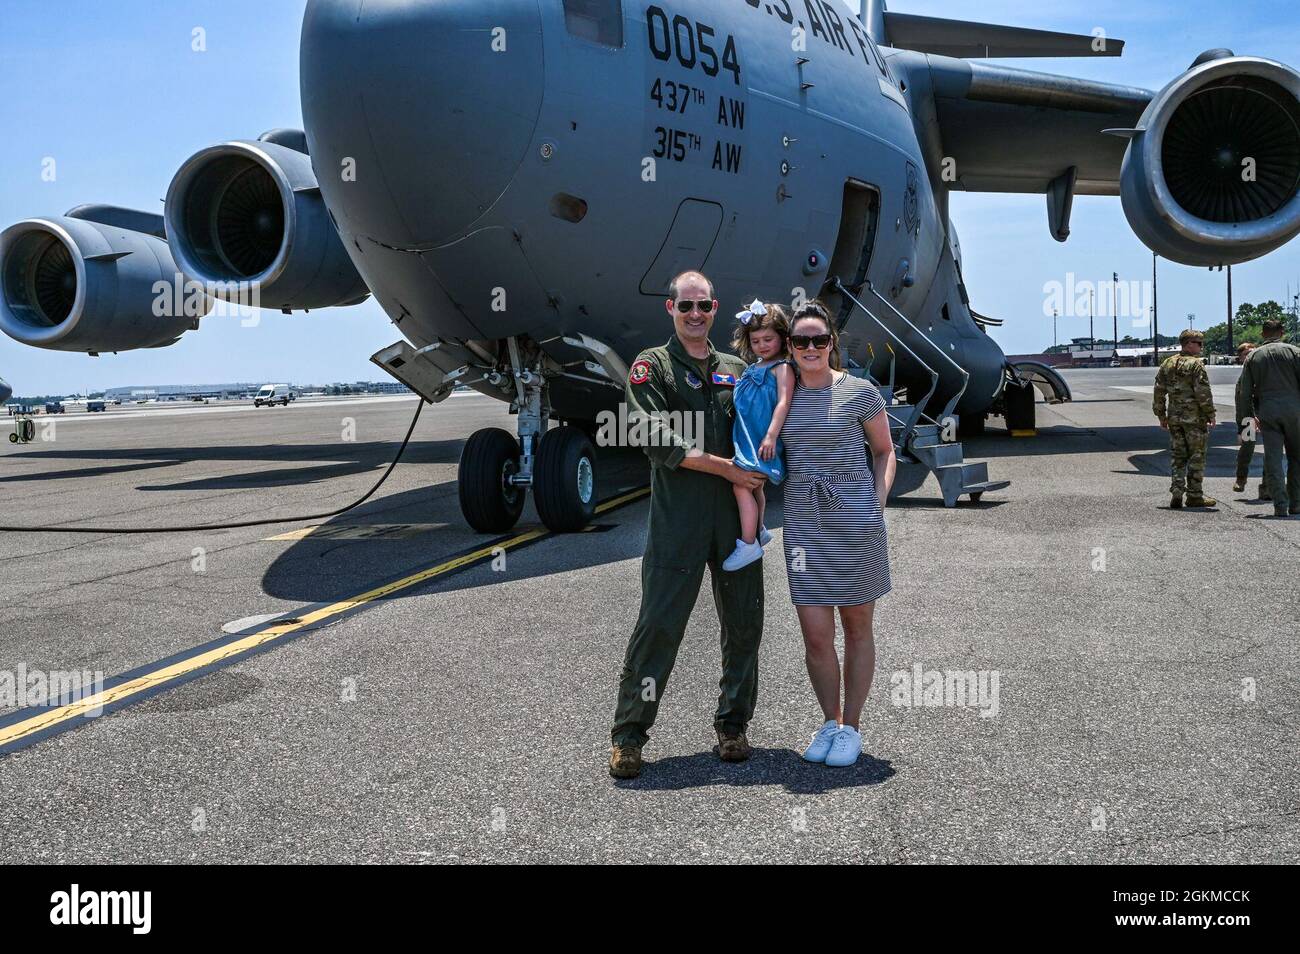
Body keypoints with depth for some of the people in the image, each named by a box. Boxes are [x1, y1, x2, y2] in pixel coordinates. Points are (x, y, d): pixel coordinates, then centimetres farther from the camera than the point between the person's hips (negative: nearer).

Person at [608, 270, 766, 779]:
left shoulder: (737, 369, 16)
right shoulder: (652, 366, 3)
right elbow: (656, 441, -9)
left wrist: (759, 477, -1)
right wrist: (726, 467, -12)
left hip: (737, 518, 5)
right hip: (677, 520, -4)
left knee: (744, 623, 8)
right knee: (659, 624, -5)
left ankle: (732, 724, 23)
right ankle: (628, 734, 5)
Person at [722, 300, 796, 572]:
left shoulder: (782, 368, -8)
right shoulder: (753, 368, 17)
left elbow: (783, 402, -19)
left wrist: (771, 436, -27)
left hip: (763, 442, -9)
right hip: (747, 438, 9)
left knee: (742, 485, -15)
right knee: (754, 485, 21)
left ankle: (748, 544, -9)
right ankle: (759, 531, 39)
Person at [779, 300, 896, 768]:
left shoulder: (859, 392, -3)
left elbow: (884, 451, 7)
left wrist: (877, 504, -4)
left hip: (856, 521, -2)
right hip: (804, 524, 3)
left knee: (857, 626, 10)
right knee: (815, 635, 0)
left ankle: (851, 727, 22)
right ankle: (830, 721, 22)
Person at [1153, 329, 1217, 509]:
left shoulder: (1167, 364, 10)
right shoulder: (1196, 364, -10)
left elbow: (1159, 392, 11)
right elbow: (1203, 392, -16)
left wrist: (1161, 416, 16)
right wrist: (1211, 414, -9)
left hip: (1174, 418, 6)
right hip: (1195, 418, -6)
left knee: (1177, 456, 10)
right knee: (1197, 456, 2)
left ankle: (1176, 492, 3)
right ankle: (1194, 495, 4)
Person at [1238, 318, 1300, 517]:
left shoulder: (1253, 356, 8)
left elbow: (1246, 390, 7)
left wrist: (1253, 415, 15)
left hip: (1267, 412, 1)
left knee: (1273, 458, 0)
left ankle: (1280, 505, -6)